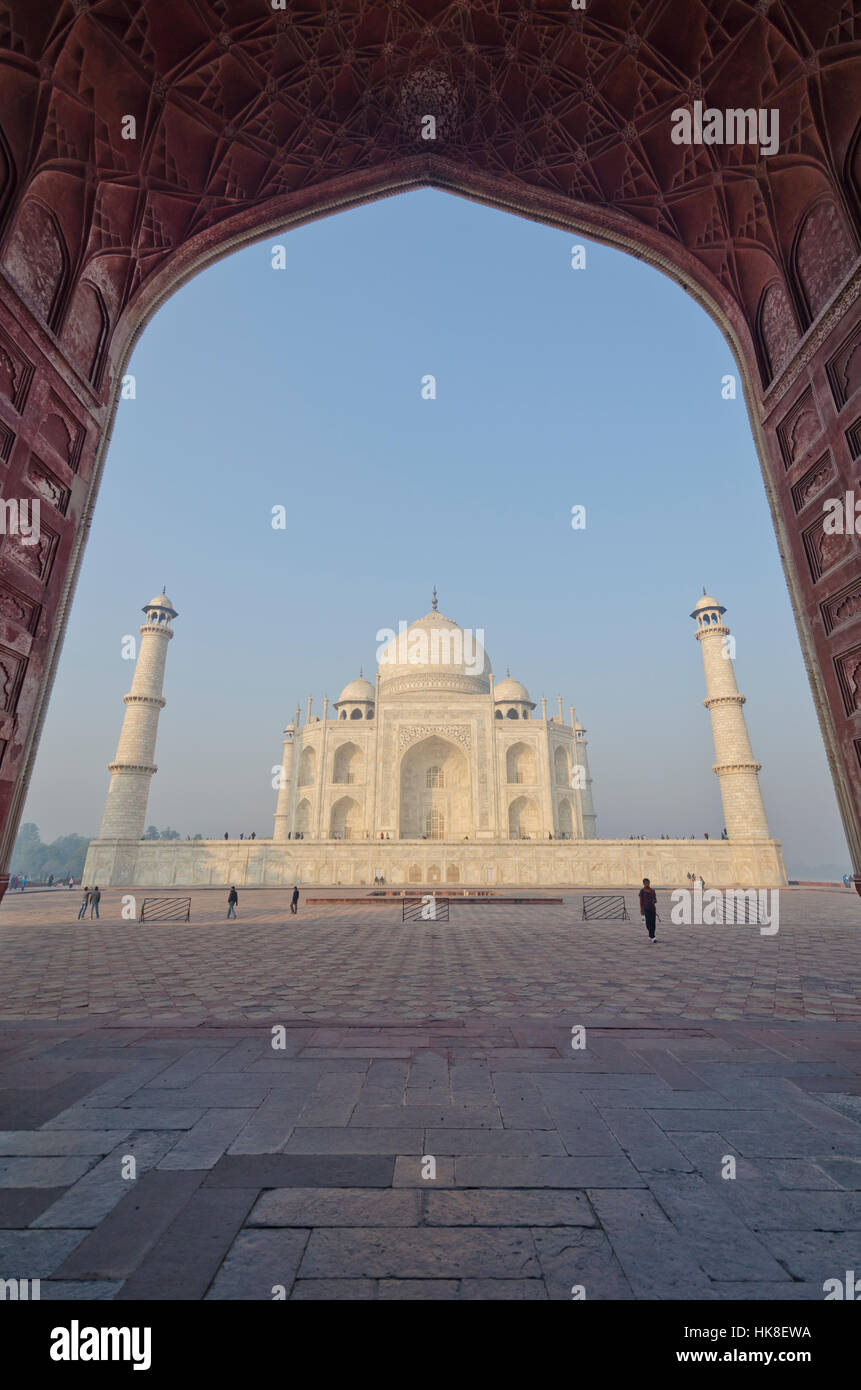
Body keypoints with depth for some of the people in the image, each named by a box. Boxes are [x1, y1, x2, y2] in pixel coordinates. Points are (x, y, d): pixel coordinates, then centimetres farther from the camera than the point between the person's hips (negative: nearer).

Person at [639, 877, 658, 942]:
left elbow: (655, 899, 16)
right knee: (648, 922, -10)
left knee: (653, 922, 3)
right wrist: (641, 909, -4)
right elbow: (641, 900, 0)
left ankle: (650, 936, 17)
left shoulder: (652, 890, 10)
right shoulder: (642, 891, 0)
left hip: (652, 908, 4)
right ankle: (652, 937, -9)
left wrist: (655, 901, -8)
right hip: (646, 908, -4)